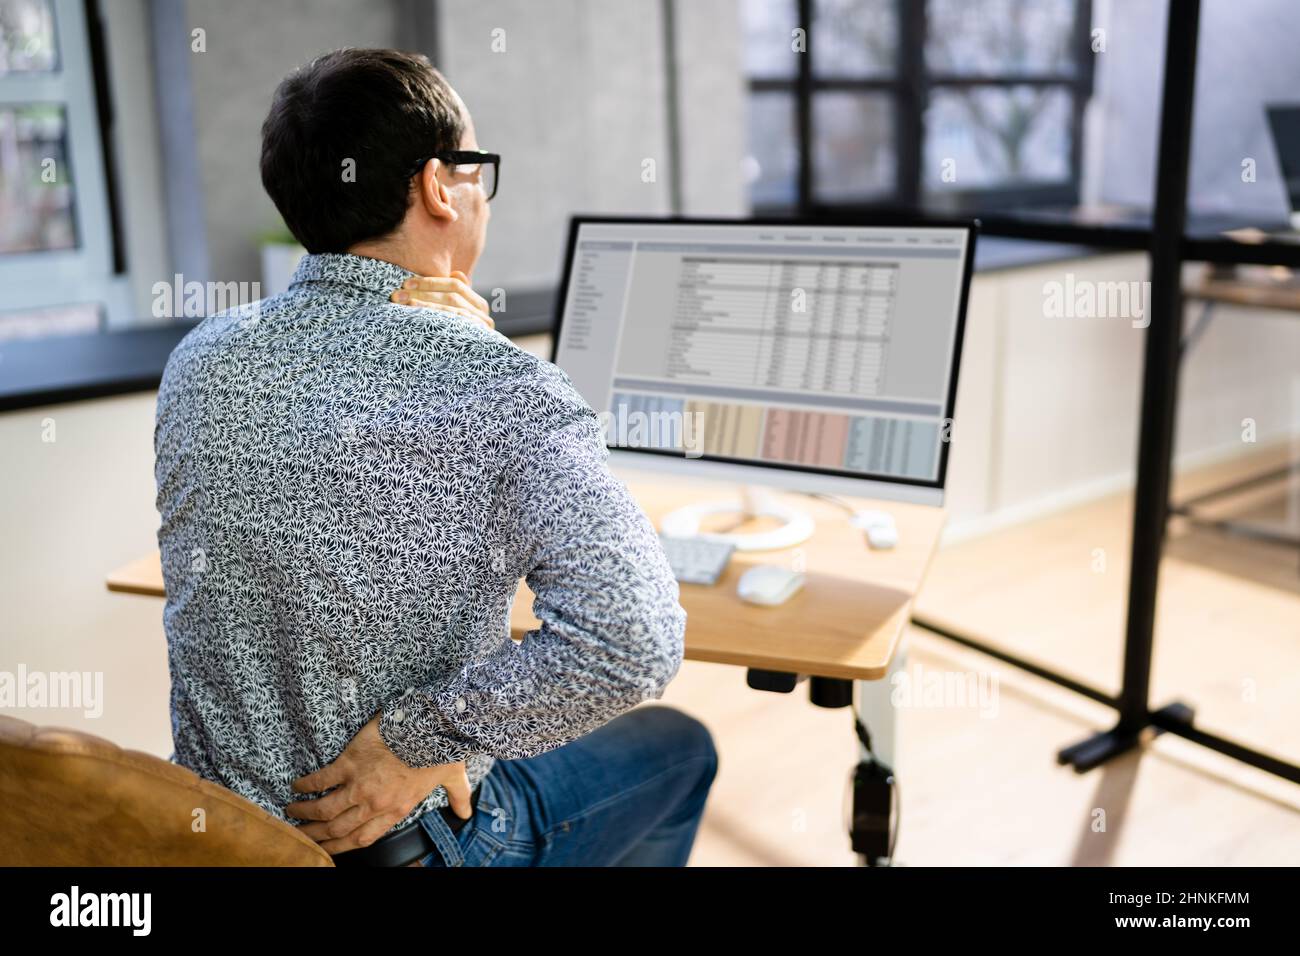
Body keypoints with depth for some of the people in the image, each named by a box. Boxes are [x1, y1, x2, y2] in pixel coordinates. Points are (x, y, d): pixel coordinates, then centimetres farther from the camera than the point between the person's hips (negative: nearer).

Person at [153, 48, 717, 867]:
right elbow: (634, 639, -36)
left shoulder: (197, 360, -8)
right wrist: (419, 740, -26)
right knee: (676, 746, 22)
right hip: (408, 840, -6)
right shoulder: (501, 390, -27)